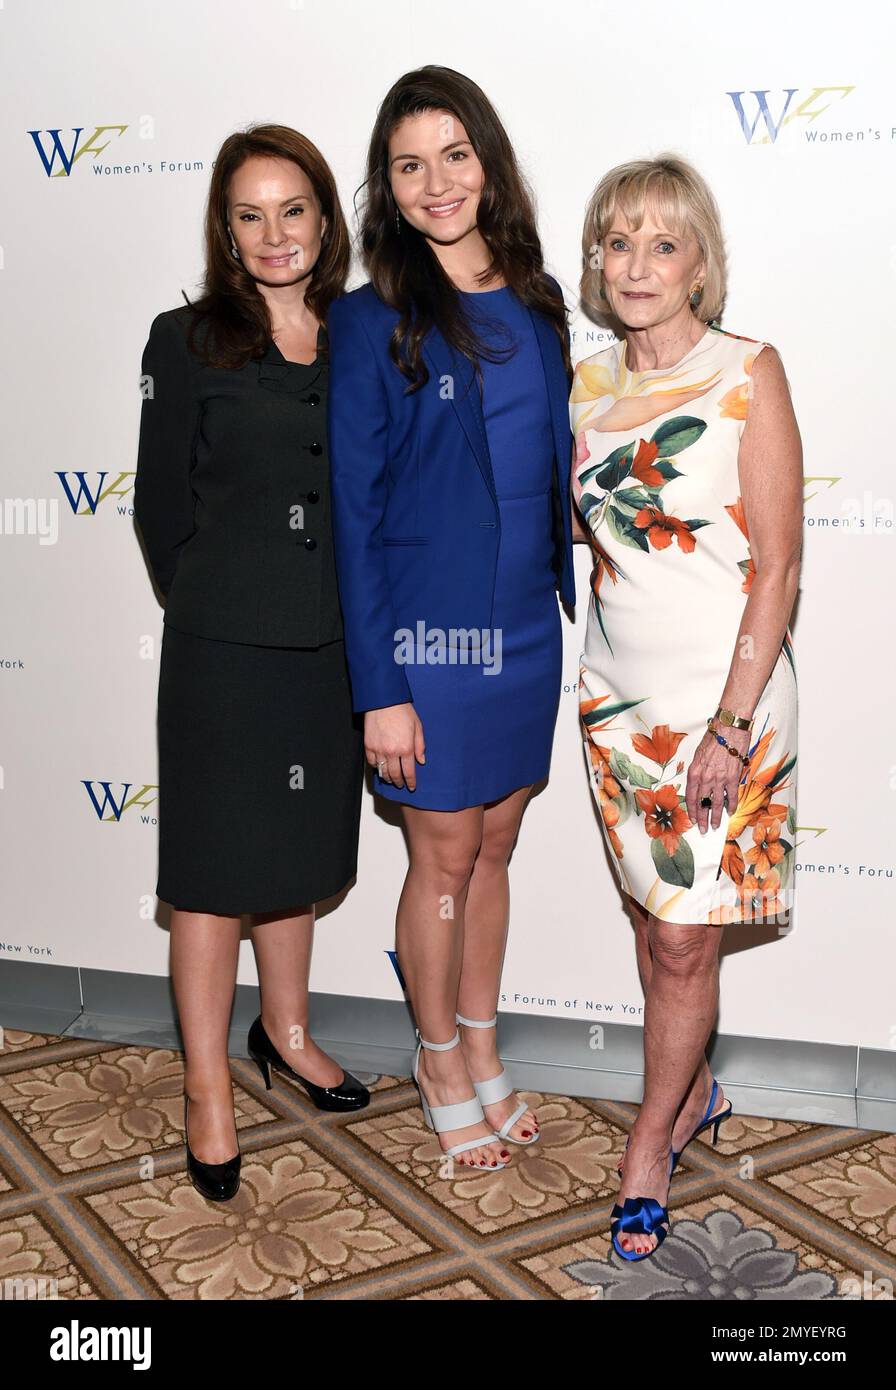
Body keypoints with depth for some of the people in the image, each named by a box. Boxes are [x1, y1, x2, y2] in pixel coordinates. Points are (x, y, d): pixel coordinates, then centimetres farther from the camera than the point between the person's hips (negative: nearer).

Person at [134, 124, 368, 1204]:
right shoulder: (189, 342, -5)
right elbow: (161, 505, -2)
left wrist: (362, 618, 4)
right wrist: (213, 605, 3)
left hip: (331, 643, 4)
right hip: (224, 648, -4)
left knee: (297, 851, 18)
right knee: (215, 869, 5)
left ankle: (286, 1031, 39)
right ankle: (207, 1090, 20)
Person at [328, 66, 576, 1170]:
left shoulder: (536, 304, 6)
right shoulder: (370, 324, -10)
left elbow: (558, 469, 12)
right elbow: (352, 515, -11)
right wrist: (378, 690, -14)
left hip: (527, 630, 5)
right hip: (427, 635, -5)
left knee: (494, 847, 16)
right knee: (445, 861, 8)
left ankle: (482, 1055, 35)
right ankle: (442, 1066, 31)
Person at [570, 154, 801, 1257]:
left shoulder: (747, 372, -9)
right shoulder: (585, 385, 6)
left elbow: (777, 566, -12)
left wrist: (731, 723, -16)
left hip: (725, 692, -4)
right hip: (618, 691, 5)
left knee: (684, 937, 0)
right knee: (651, 918, 14)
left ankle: (649, 1147, 20)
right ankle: (694, 1094, 37)